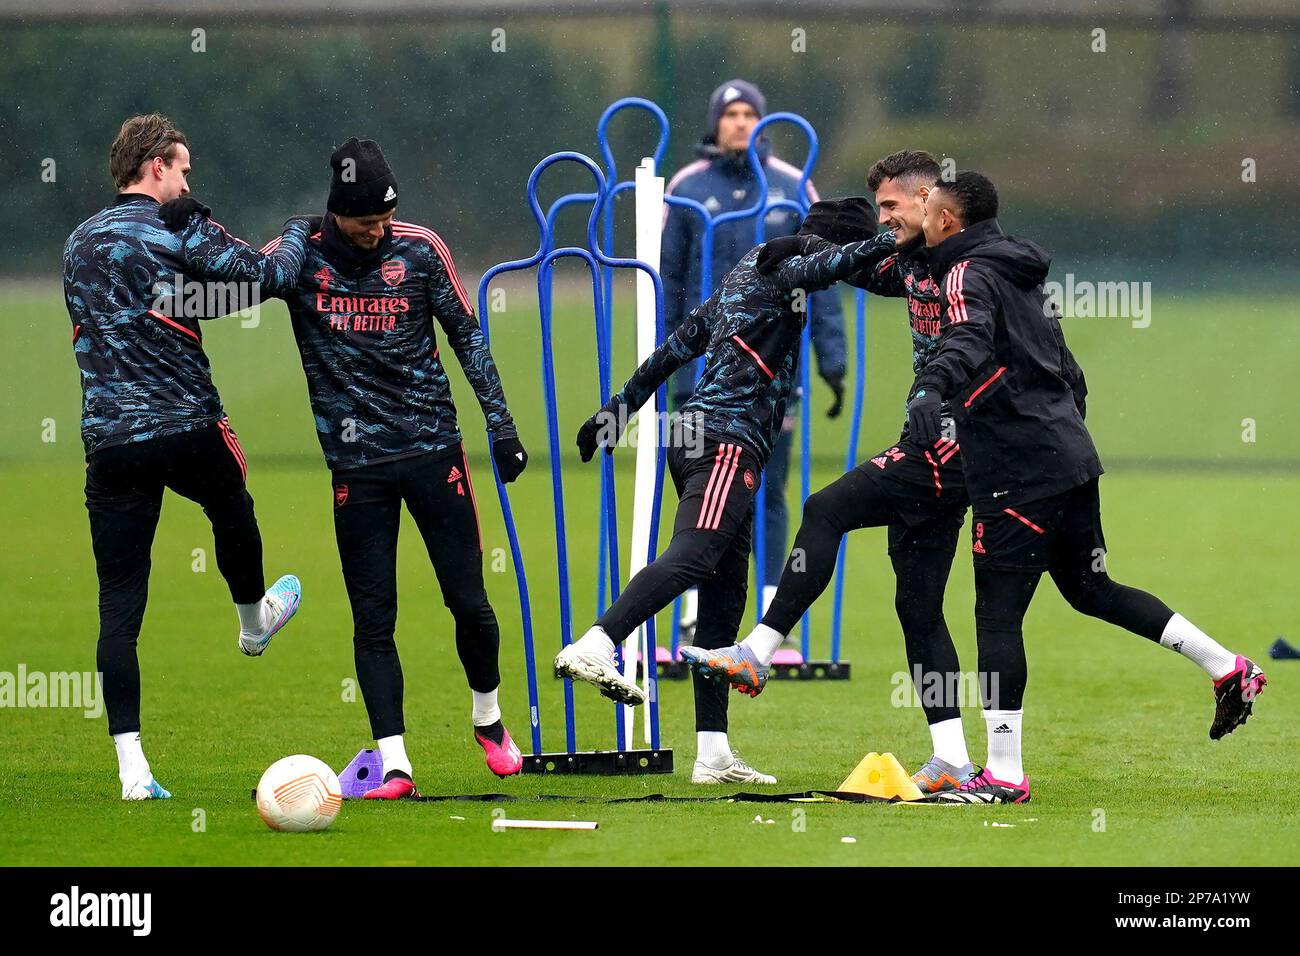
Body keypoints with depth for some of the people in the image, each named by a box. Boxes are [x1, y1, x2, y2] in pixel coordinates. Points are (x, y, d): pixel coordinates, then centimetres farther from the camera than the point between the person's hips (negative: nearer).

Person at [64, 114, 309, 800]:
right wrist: (294, 235, 9)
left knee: (119, 607, -1)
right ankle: (253, 621, 60)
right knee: (233, 513, 32)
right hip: (189, 431, -3)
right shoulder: (178, 232, -7)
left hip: (109, 443, 3)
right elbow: (269, 275, -12)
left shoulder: (79, 243, 13)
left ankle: (131, 767, -9)